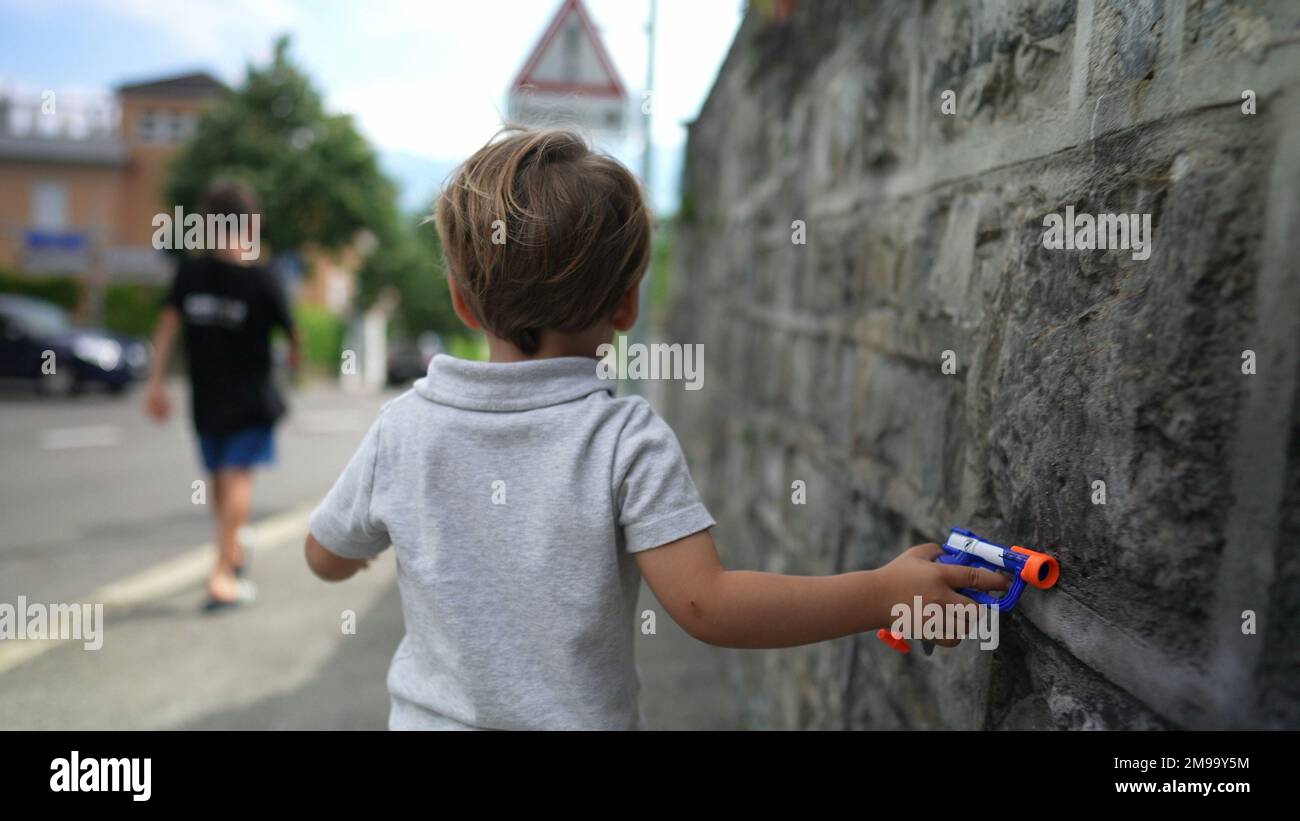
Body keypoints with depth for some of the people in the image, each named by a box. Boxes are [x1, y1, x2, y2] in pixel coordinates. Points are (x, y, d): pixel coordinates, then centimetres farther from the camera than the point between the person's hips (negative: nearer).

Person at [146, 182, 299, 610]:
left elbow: (167, 325, -6)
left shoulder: (189, 273, -3)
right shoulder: (260, 279, -12)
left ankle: (234, 552, 37)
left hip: (205, 396, 4)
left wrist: (155, 382, -4)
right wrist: (295, 354, 18)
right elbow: (290, 329, -4)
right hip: (251, 398, -4)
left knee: (218, 476, 18)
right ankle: (223, 574, -10)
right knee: (238, 478, -5)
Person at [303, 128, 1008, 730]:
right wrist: (884, 591, -18)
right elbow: (705, 604, -25)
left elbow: (327, 557, 4)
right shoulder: (627, 440, -21)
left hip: (430, 714, 3)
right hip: (579, 718, -2)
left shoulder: (402, 427, -10)